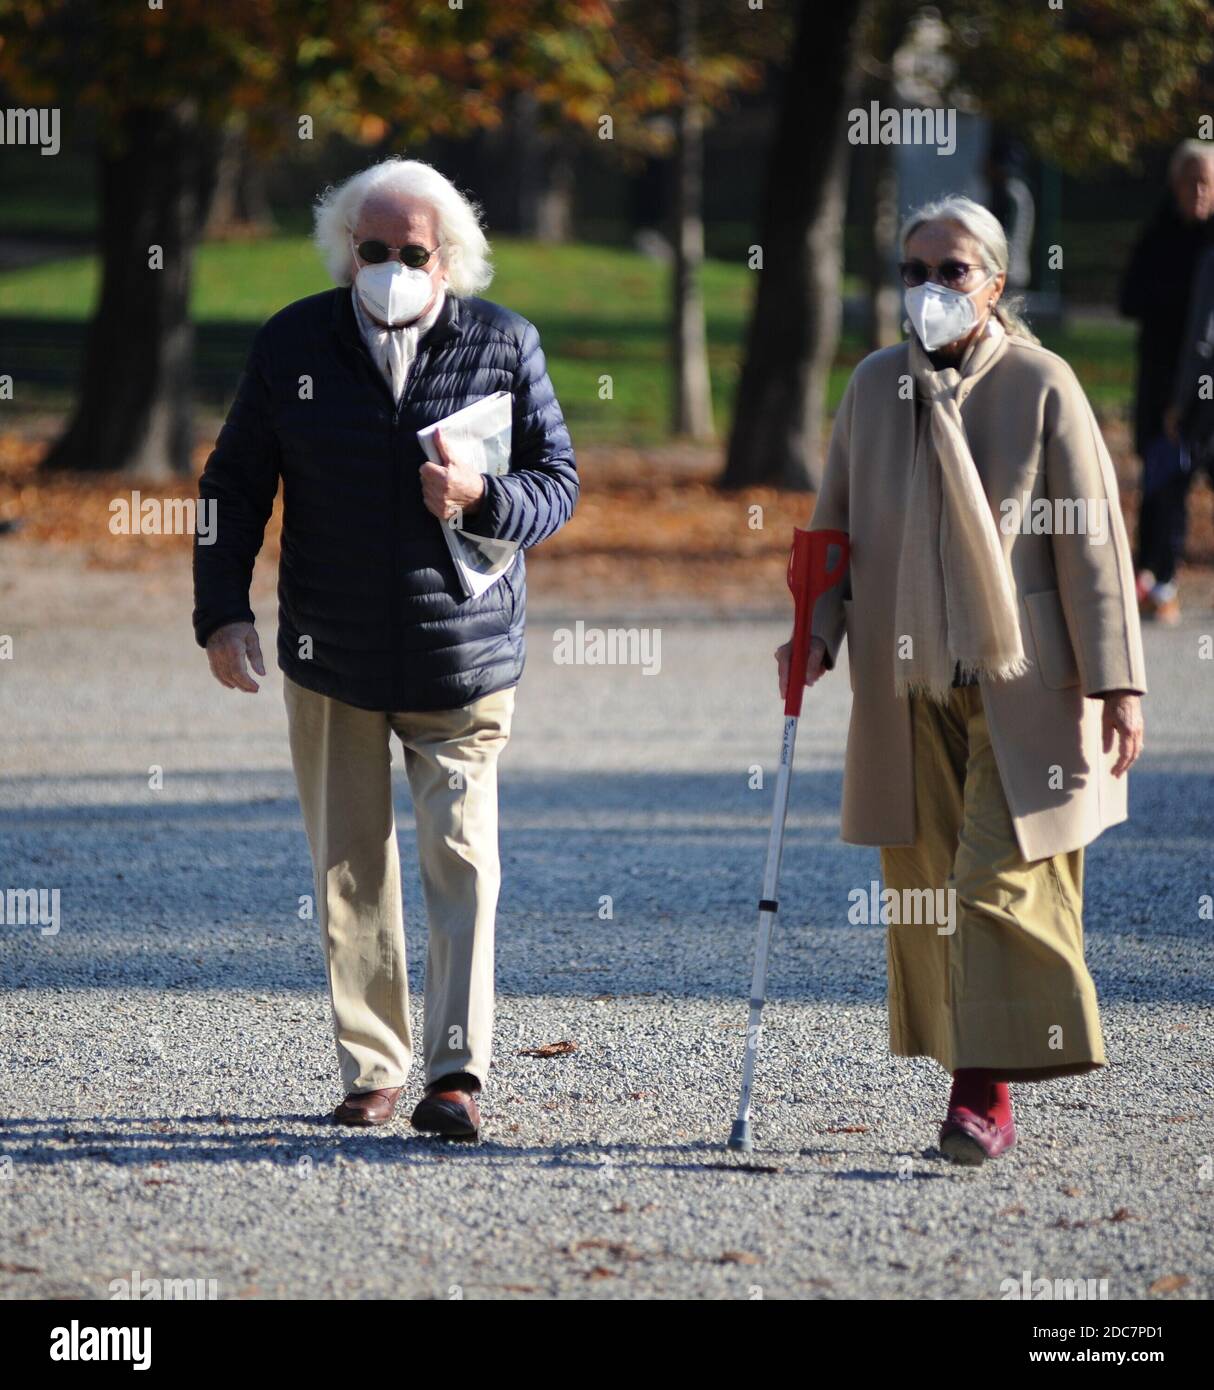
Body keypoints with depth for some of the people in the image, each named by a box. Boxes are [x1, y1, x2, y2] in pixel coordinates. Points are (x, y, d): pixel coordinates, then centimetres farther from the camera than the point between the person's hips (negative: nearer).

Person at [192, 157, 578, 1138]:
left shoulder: (503, 345, 0)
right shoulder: (293, 345, 3)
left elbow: (559, 483, 4)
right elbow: (235, 484, 7)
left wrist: (482, 497, -17)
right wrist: (223, 609, -3)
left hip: (463, 653, -2)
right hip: (331, 653, 2)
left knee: (461, 858, -10)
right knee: (351, 872, 5)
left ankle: (459, 1071, -9)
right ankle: (371, 1073, 13)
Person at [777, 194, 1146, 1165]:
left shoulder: (1041, 386, -4)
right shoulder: (875, 385, 8)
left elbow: (1092, 540, -4)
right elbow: (836, 523, 17)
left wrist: (1115, 683, -7)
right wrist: (816, 629, 1)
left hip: (1022, 685, -5)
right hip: (911, 685, 5)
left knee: (1005, 881, -9)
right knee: (925, 882, 4)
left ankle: (987, 1093, -7)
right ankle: (975, 1077, 11)